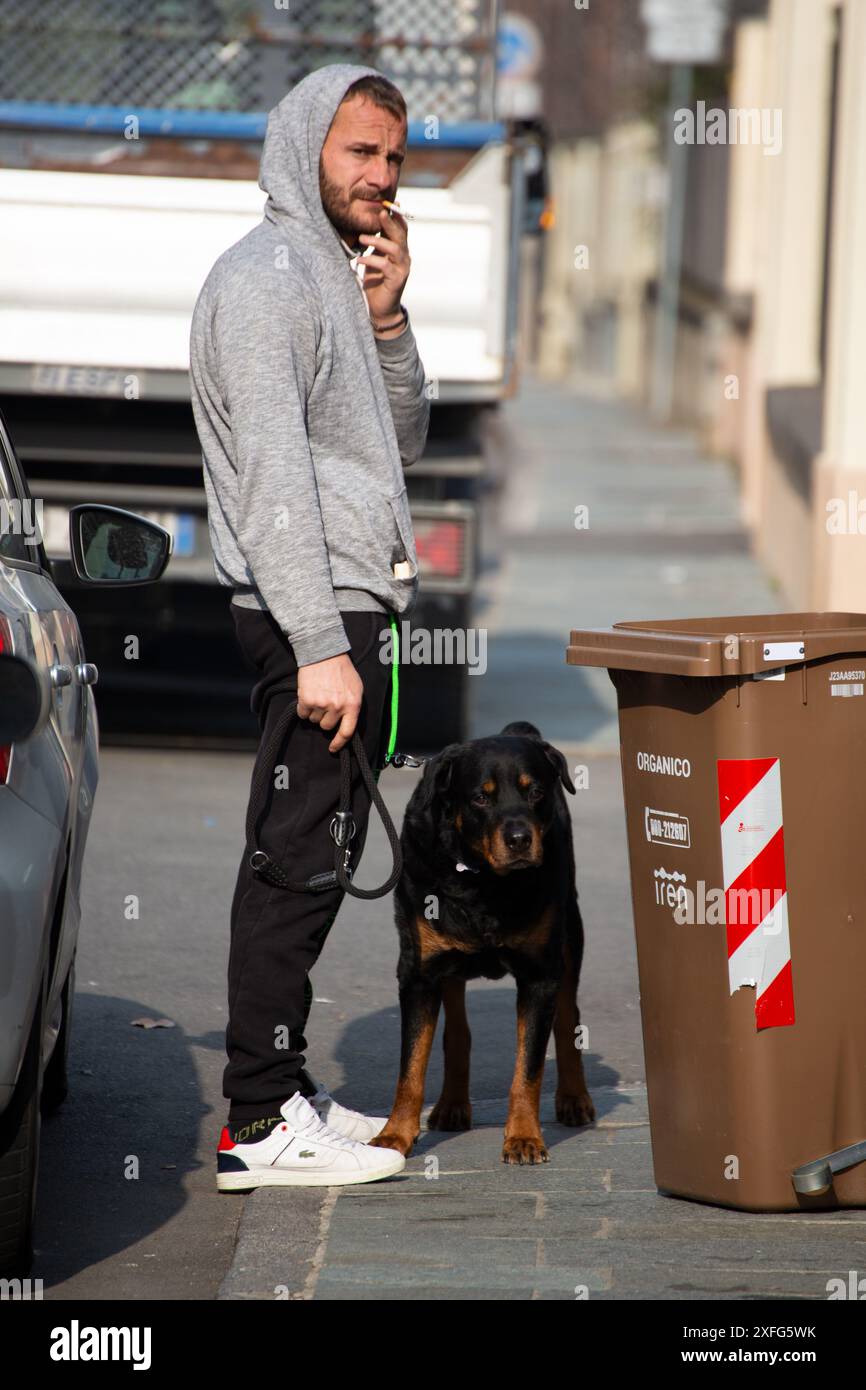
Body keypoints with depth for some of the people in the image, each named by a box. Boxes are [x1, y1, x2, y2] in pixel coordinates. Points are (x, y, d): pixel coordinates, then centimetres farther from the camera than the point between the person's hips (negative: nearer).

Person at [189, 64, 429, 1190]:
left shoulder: (339, 276, 20)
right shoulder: (265, 276, -10)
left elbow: (397, 446, 19)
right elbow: (274, 474, -18)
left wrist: (387, 321, 4)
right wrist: (319, 645, -23)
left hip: (354, 609, 10)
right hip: (311, 616, -10)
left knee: (315, 861, 12)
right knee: (298, 859, -10)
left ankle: (281, 1090, 18)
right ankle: (262, 1122, -10)